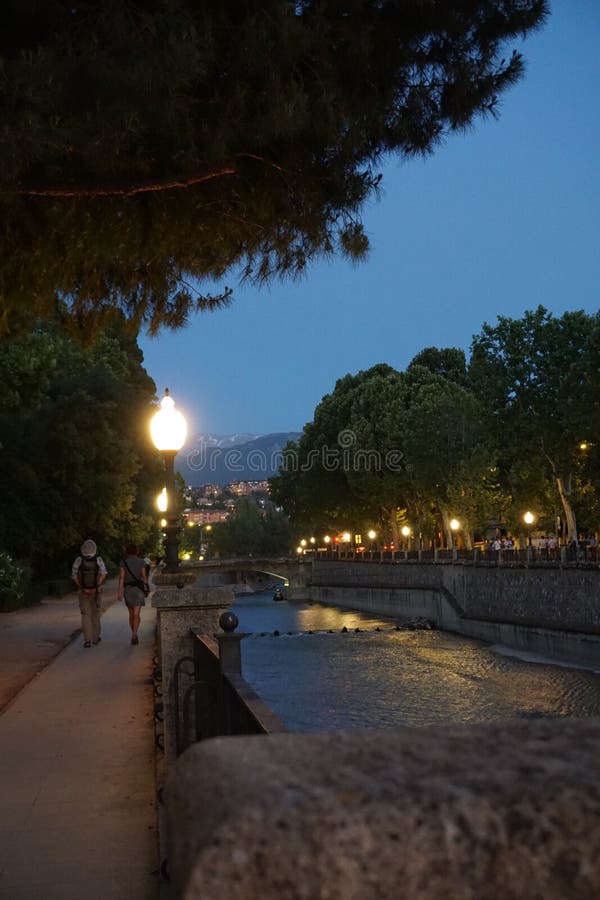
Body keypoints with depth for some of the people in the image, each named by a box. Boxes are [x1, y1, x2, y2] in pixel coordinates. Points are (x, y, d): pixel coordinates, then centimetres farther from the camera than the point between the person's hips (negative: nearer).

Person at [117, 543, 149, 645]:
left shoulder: (123, 562, -1)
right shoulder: (141, 562, -2)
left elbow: (121, 578, -8)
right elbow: (144, 577, -1)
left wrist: (119, 592, -11)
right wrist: (146, 589, 13)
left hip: (127, 589, 2)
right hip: (138, 589, -2)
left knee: (131, 614, 18)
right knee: (136, 614, -8)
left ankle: (134, 635, 23)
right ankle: (134, 636, -24)